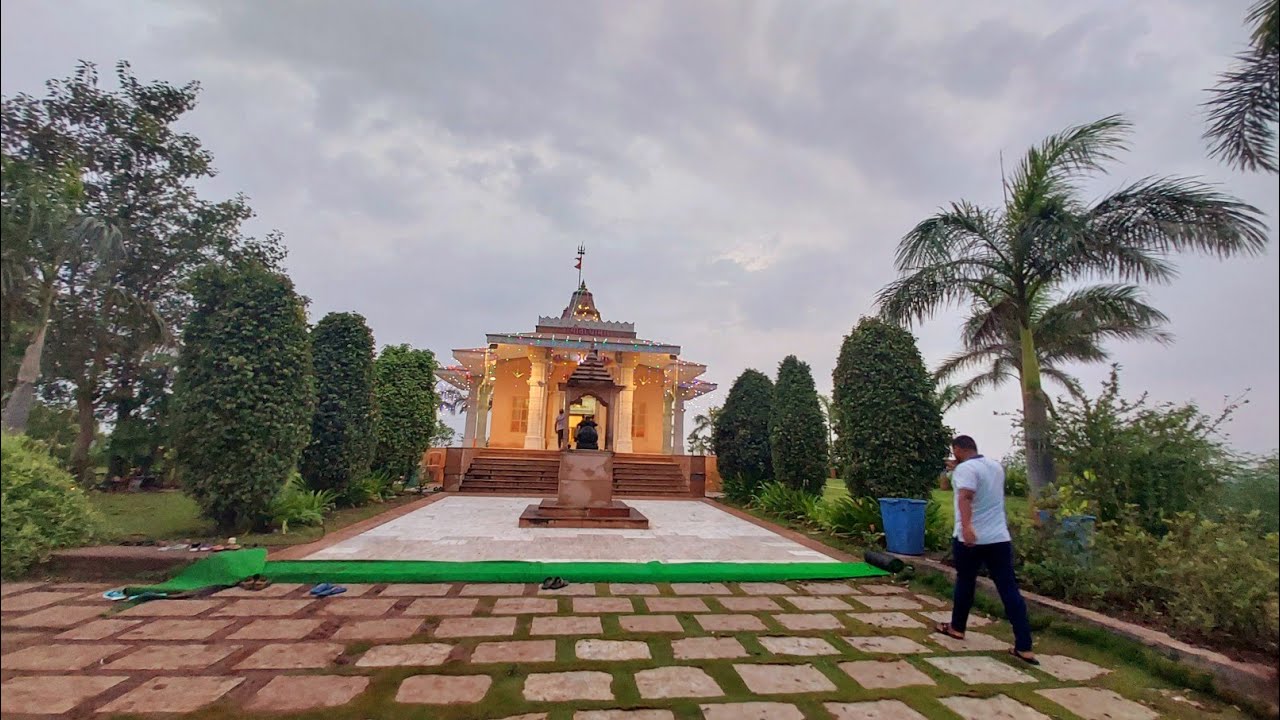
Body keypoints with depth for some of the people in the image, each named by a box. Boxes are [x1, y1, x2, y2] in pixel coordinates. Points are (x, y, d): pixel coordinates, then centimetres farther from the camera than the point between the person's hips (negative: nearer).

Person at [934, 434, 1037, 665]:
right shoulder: (996, 466, 13)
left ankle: (957, 627, 29)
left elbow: (965, 496, -30)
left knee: (965, 583, 12)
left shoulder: (965, 468, -12)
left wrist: (966, 526, -43)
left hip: (971, 539, -6)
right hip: (1000, 538, 6)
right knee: (1009, 590, 4)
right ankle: (1024, 647, 2)